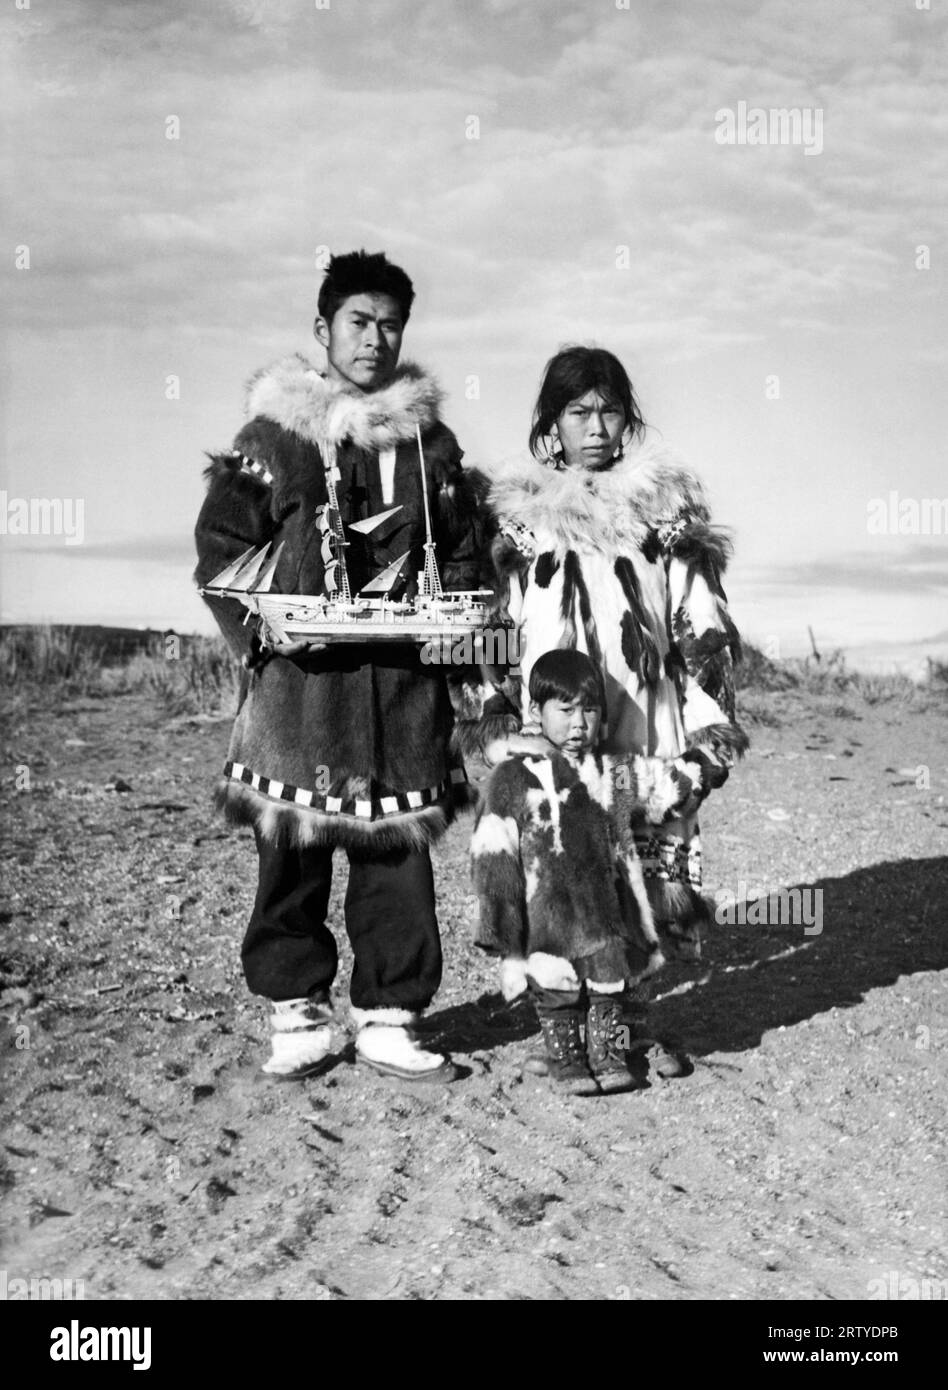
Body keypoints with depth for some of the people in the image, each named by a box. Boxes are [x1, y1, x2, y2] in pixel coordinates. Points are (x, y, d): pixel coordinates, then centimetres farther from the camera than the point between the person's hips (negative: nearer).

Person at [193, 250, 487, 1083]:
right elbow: (221, 543, 1)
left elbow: (464, 551, 17)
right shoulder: (275, 432, 3)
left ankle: (388, 1017, 16)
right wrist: (258, 626, -13)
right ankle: (298, 1013, 17)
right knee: (293, 850, 2)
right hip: (299, 678, -2)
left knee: (400, 854, 4)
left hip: (405, 681, 2)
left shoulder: (431, 438, 12)